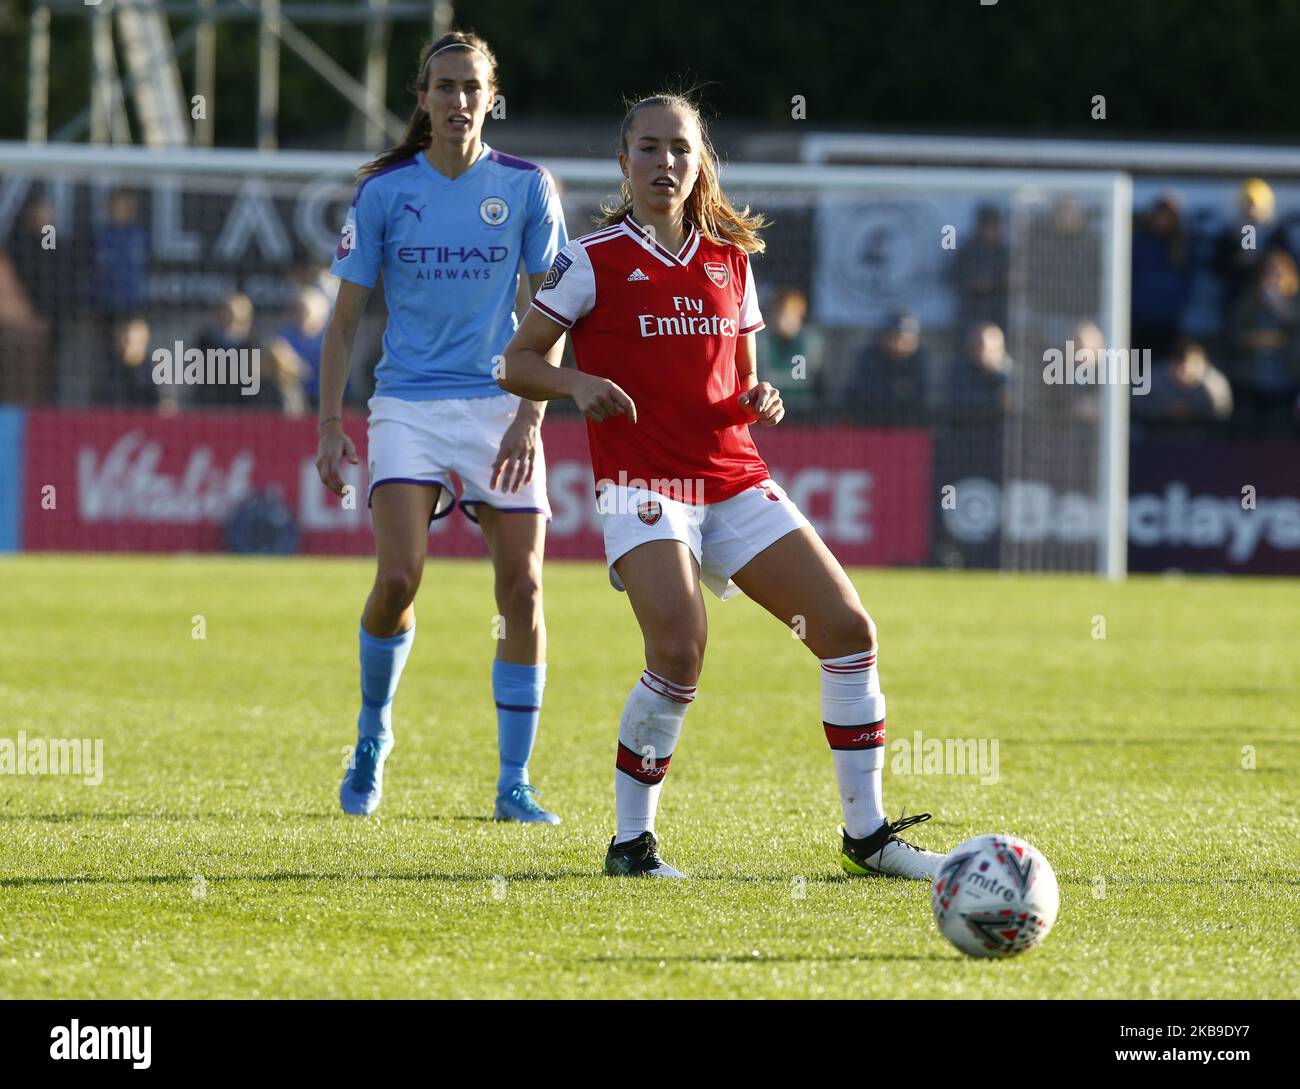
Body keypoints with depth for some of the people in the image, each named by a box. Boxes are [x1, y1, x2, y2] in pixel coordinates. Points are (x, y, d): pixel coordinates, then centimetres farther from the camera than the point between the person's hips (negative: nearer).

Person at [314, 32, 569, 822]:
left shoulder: (527, 187, 2)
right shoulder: (385, 190, 2)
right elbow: (347, 316, 6)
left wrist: (530, 417, -9)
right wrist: (331, 424, -1)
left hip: (500, 406, 1)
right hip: (408, 405, -1)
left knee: (523, 588, -6)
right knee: (399, 577, -17)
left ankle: (515, 785, 4)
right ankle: (373, 734, 9)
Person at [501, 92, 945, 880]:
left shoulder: (730, 262, 13)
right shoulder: (593, 261, -1)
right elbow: (518, 363, 1)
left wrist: (758, 402, -1)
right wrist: (578, 383, -19)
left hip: (735, 480, 6)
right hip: (642, 483, -6)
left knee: (849, 628, -3)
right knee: (680, 651, -25)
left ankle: (867, 833, 8)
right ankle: (631, 840, -8)